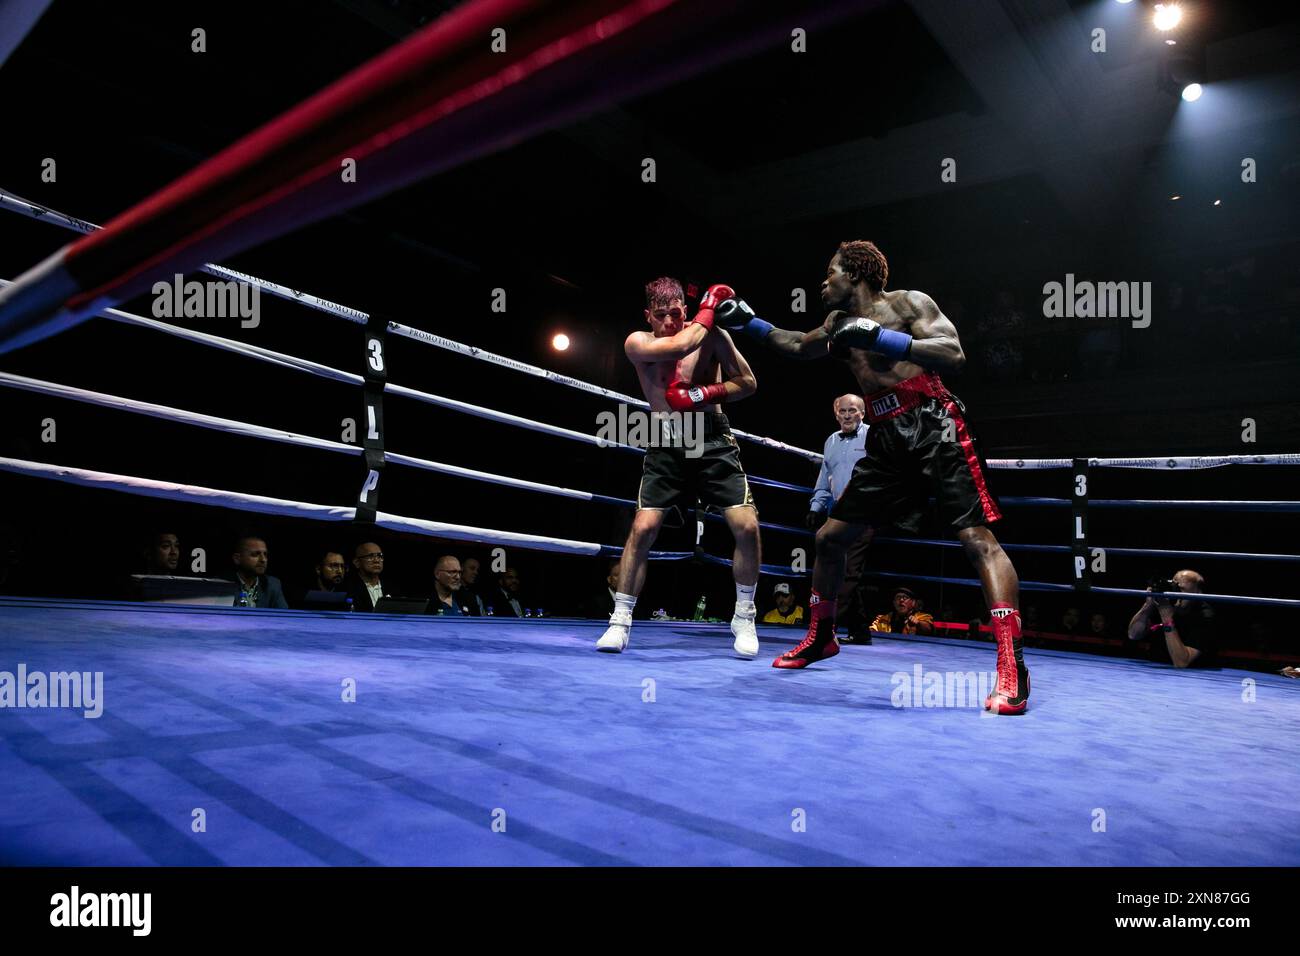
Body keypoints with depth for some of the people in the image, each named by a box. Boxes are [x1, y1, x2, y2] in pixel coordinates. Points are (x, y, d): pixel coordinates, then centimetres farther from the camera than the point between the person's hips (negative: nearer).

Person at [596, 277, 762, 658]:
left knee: (747, 527, -10)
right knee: (642, 529, -11)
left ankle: (744, 619, 9)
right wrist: (709, 307, -15)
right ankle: (620, 622, 3)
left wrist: (706, 394, -16)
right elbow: (681, 345, -28)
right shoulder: (637, 343, -8)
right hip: (667, 447, 0)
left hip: (714, 444, 1)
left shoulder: (711, 334, -5)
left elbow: (748, 383, 1)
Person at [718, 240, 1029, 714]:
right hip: (887, 441, 8)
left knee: (977, 538, -17)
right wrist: (749, 323, 32)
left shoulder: (908, 303, -1)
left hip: (933, 428, -7)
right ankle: (821, 636, 25)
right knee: (829, 536, 8)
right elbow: (798, 346, 37)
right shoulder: (840, 323, 20)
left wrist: (878, 337, -22)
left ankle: (1012, 668, -20)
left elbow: (954, 355, -14)